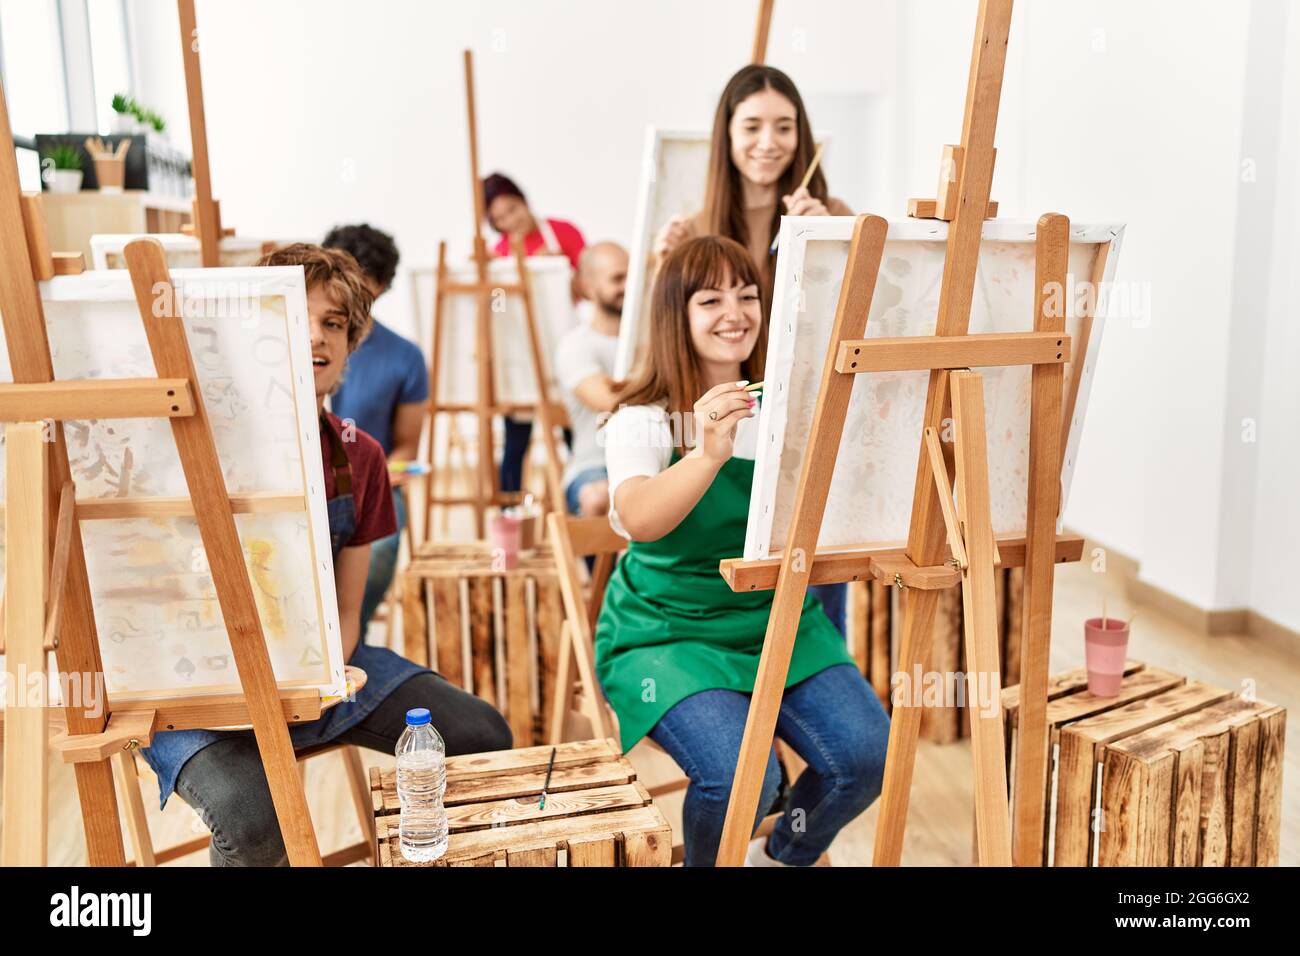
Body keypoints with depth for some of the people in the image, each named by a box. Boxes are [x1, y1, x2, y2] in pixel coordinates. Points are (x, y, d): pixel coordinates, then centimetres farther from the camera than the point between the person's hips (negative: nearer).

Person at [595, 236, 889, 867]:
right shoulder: (641, 422, -11)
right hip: (668, 631, -4)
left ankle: (782, 856, 18)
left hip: (781, 622, 4)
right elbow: (639, 520, -28)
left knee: (867, 756, -14)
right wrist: (708, 454, -46)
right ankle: (703, 862, 11)